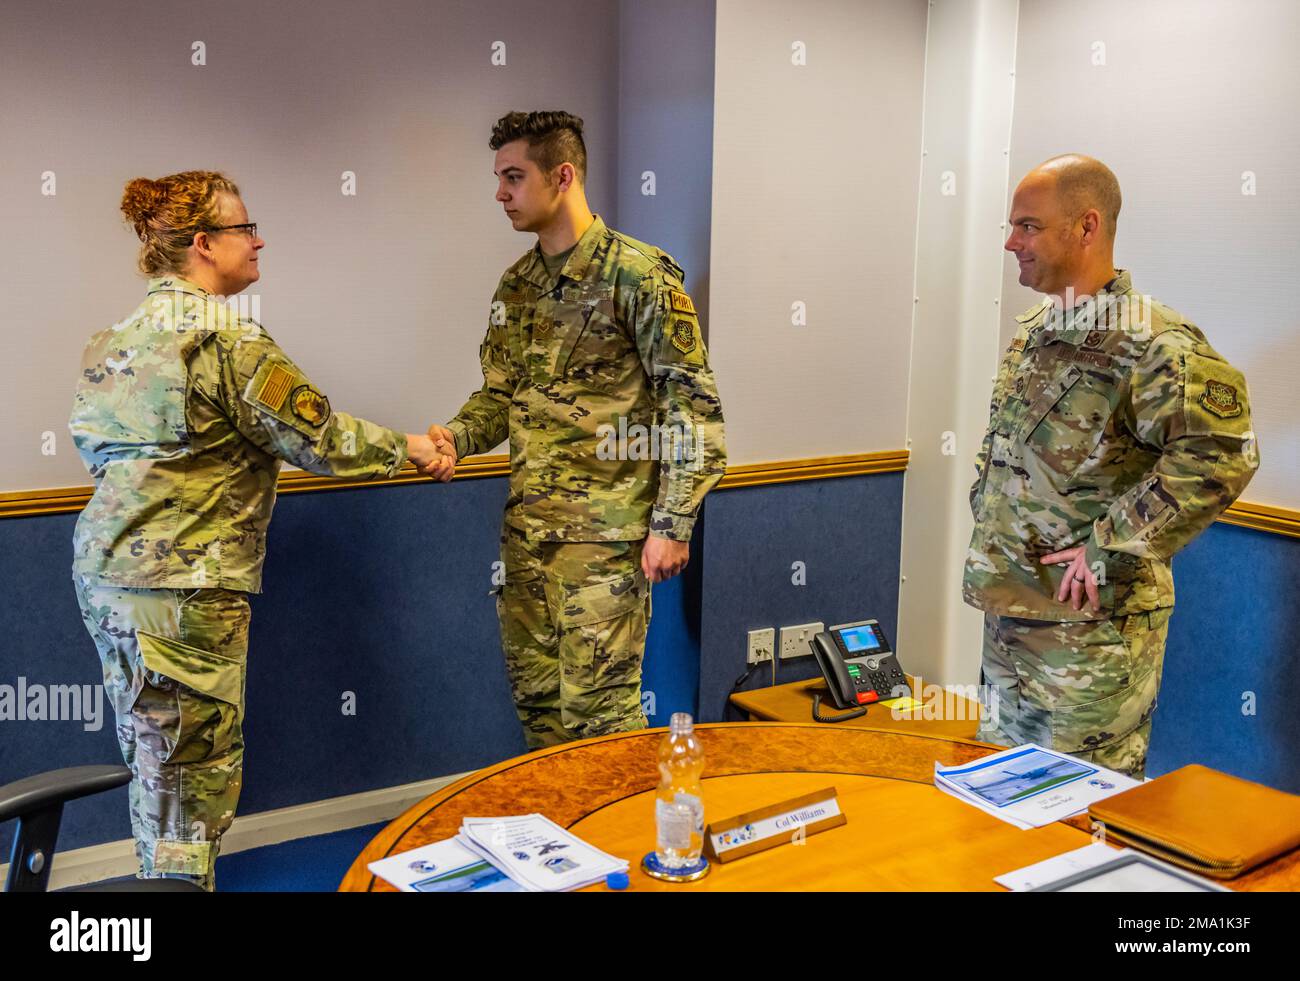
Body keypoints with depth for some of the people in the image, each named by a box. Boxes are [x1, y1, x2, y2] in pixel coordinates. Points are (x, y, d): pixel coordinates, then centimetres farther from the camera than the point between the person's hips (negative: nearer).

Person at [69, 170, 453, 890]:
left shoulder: (115, 338, 11)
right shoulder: (226, 338, -15)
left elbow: (89, 442, 18)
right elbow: (318, 436, -14)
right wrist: (408, 449, -1)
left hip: (107, 569, 9)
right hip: (182, 586, -9)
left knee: (154, 761, 19)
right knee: (194, 767, 2)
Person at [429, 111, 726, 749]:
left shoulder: (637, 275, -11)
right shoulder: (517, 284, 12)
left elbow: (694, 405, -12)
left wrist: (672, 525, -15)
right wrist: (454, 437, -3)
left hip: (607, 531, -7)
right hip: (527, 528, 7)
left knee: (598, 705, -2)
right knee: (536, 696, 15)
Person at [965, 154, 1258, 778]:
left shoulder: (1152, 342, -17)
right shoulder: (1032, 334, 10)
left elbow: (1219, 454, -30)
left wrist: (1110, 548, -25)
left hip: (1090, 621, -8)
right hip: (1007, 607, 8)